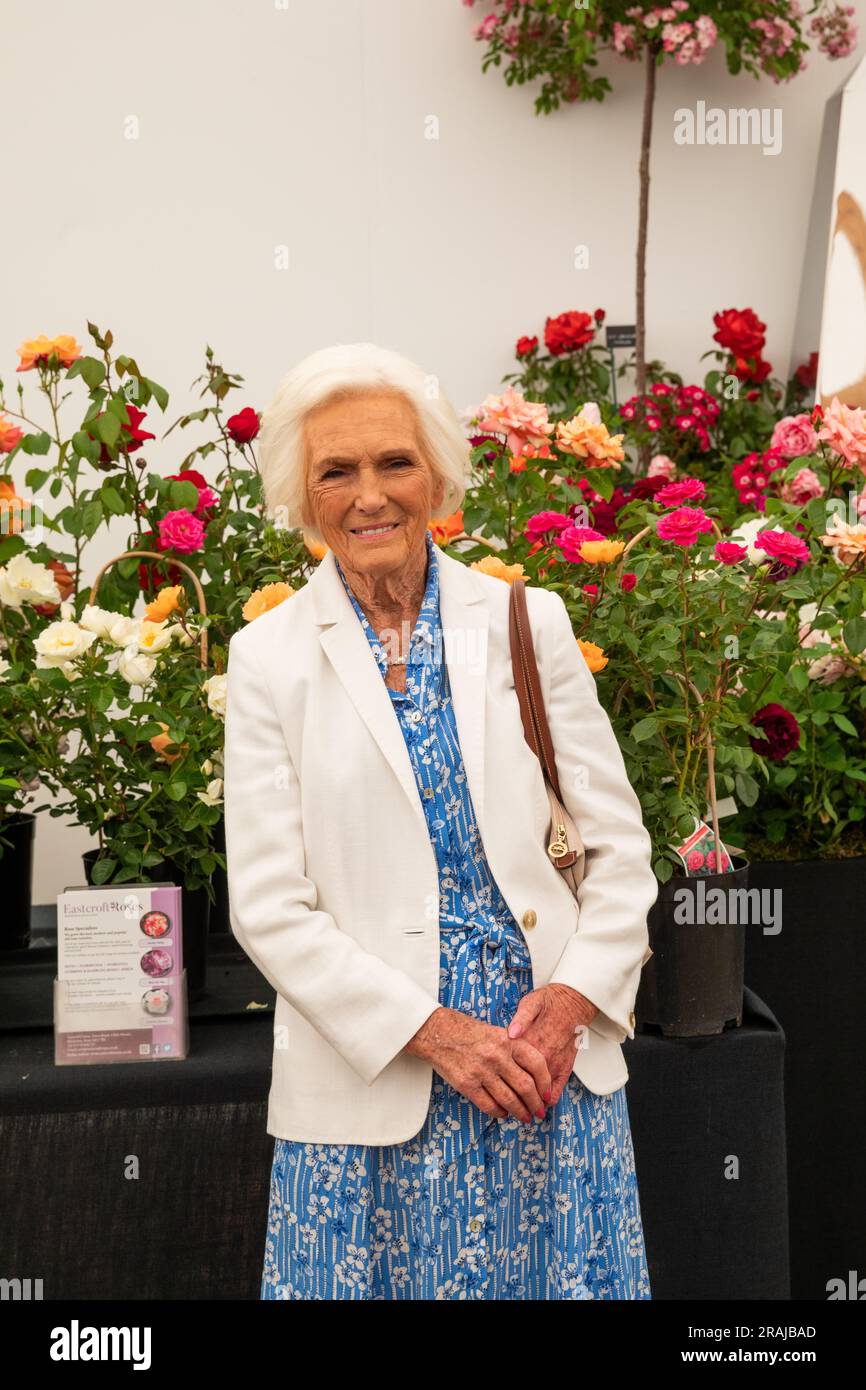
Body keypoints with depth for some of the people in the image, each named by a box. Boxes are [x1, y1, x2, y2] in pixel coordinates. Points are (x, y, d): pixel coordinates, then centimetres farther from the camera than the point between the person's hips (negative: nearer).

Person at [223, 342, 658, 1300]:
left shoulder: (527, 620, 2)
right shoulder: (268, 656, -2)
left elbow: (618, 845, 5)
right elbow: (268, 908, -5)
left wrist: (572, 998, -9)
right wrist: (433, 1032, -12)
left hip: (554, 1059, 2)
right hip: (370, 1080, -1)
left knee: (565, 1269, 11)